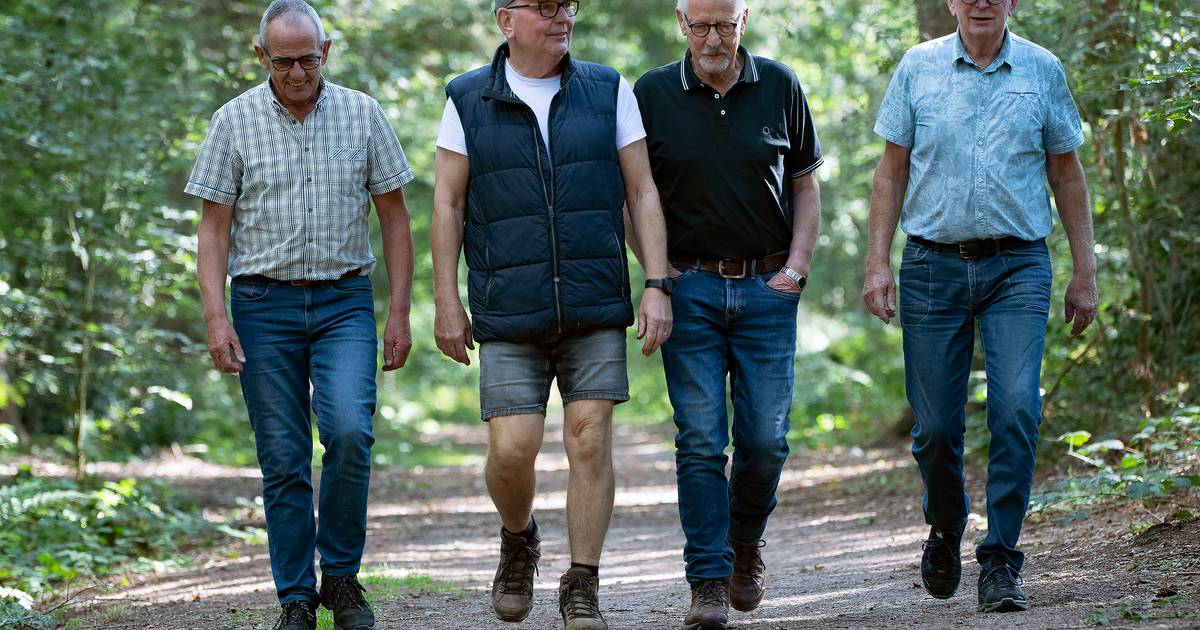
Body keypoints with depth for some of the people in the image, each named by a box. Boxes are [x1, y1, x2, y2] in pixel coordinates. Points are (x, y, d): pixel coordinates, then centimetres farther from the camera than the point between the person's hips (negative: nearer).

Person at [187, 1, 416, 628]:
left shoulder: (362, 116, 4)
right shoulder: (234, 122, 1)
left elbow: (393, 217, 8)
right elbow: (214, 228, 1)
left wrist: (399, 312, 2)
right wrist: (216, 318, -9)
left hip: (345, 301, 0)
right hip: (263, 304, 0)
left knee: (349, 433, -18)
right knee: (283, 460, 0)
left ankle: (341, 577, -1)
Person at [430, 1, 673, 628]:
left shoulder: (608, 91, 6)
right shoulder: (468, 101, 3)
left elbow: (642, 193, 6)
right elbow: (448, 205, 4)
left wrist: (657, 286, -1)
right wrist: (447, 304, 0)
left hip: (596, 307, 1)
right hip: (509, 315, -1)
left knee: (590, 439, -4)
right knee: (512, 448, -8)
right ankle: (518, 540, 24)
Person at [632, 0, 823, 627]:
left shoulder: (779, 87, 4)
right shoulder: (653, 94, 1)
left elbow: (806, 185, 11)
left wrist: (796, 266, 0)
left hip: (767, 288, 1)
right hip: (690, 289, -1)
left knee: (765, 439, -1)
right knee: (700, 441, -6)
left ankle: (745, 541, 27)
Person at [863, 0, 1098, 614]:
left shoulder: (1042, 70, 5)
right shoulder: (918, 68, 5)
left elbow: (1066, 173, 10)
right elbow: (892, 170, 8)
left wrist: (1084, 271, 7)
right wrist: (877, 262, 0)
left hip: (1017, 268, 0)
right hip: (933, 265, 1)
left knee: (1016, 410, -15)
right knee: (935, 426, 3)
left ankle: (1000, 561, -6)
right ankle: (945, 529, 31)